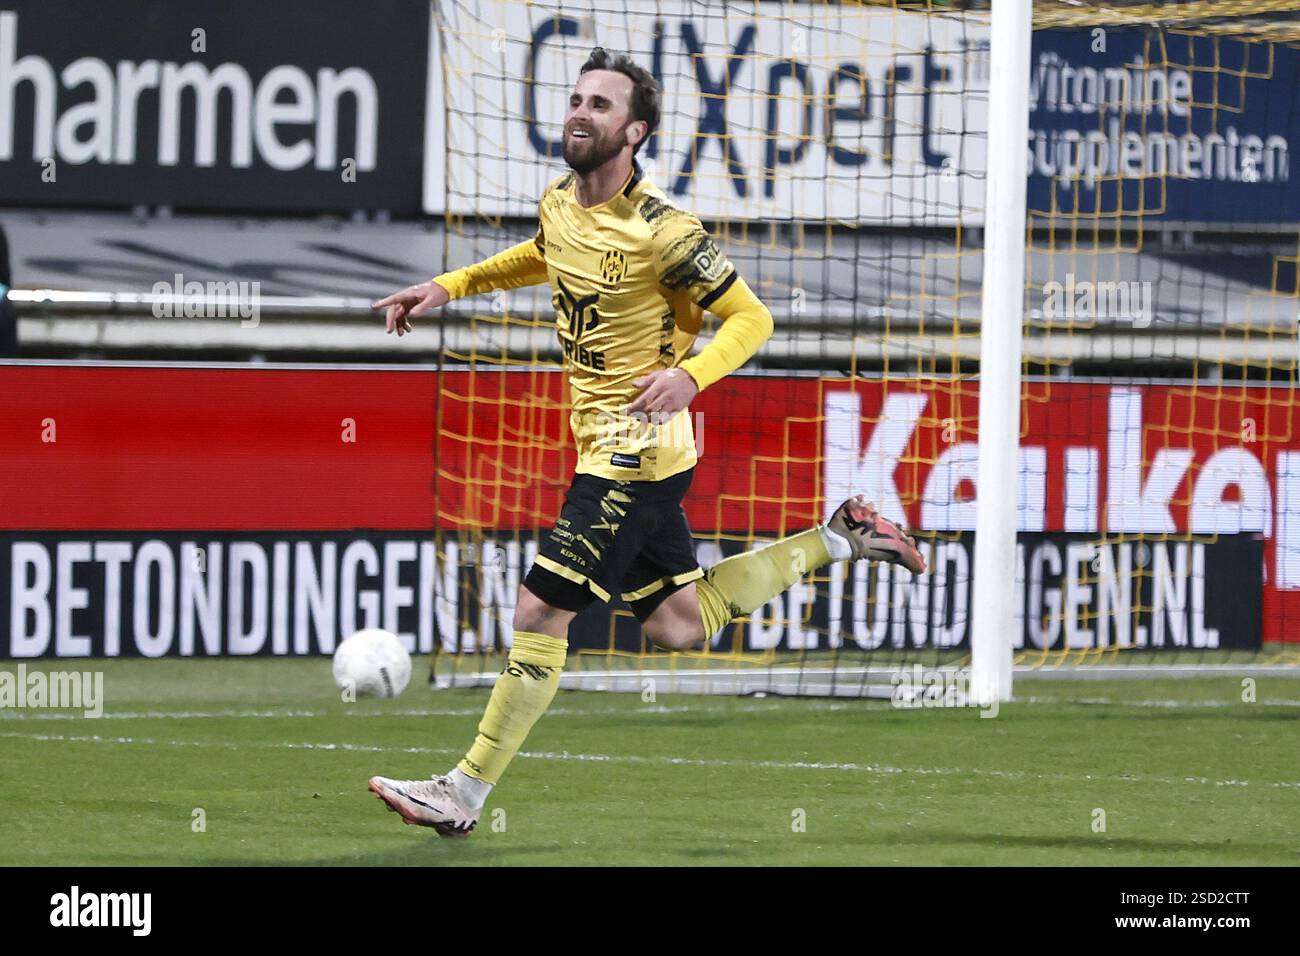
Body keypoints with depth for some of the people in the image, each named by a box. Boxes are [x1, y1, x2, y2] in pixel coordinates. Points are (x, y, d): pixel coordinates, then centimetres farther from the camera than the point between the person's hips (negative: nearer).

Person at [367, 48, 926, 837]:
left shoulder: (663, 231, -20)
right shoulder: (560, 203, 4)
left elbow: (752, 318, -14)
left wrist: (690, 373, -31)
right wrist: (449, 287, 18)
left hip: (632, 454, -9)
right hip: (612, 446, 9)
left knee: (543, 611, -11)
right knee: (677, 627, 17)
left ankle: (465, 794, -5)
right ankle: (837, 540, 30)